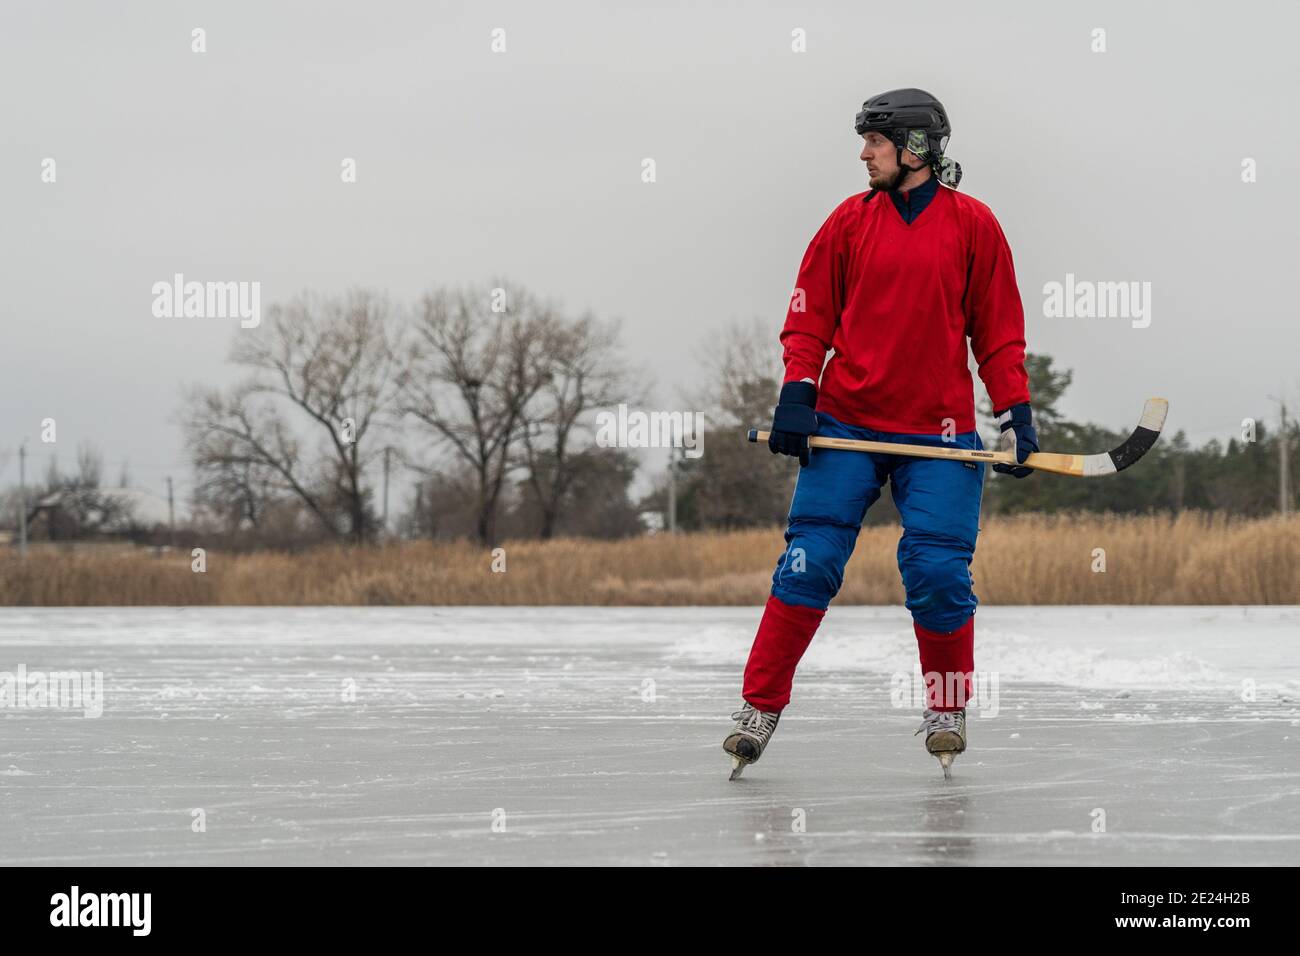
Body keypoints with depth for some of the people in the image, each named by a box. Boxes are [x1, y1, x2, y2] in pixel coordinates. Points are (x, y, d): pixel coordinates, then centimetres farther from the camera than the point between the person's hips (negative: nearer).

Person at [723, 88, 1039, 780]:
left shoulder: (972, 225, 3)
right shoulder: (851, 221, 7)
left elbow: (999, 331, 7)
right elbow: (810, 318, 8)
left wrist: (1015, 412, -1)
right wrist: (797, 392, -5)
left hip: (938, 433, -1)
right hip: (846, 423, 1)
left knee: (938, 571, -6)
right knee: (808, 564, -5)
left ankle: (947, 709, 16)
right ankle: (759, 708, 3)